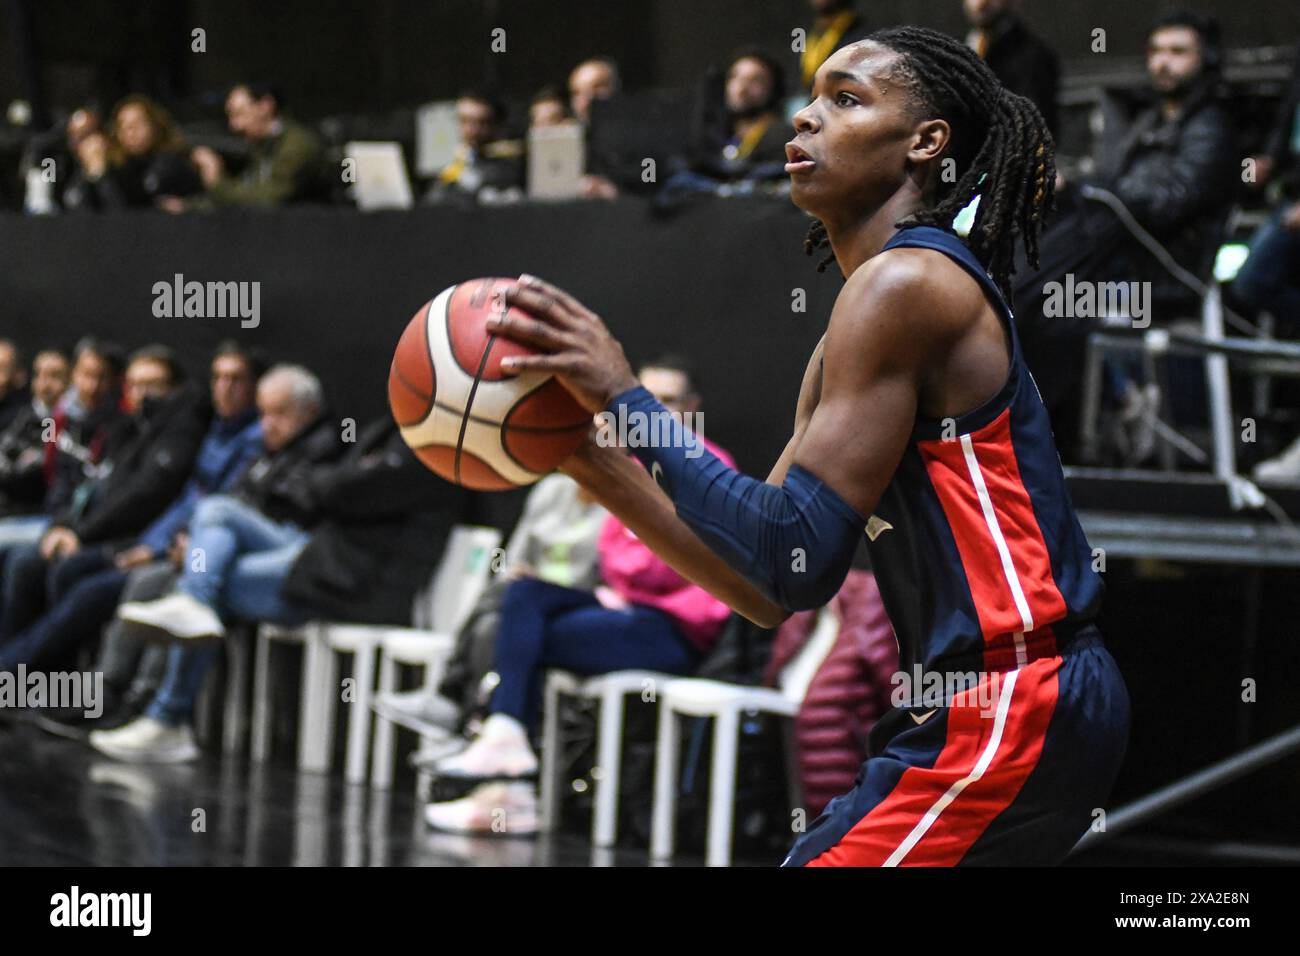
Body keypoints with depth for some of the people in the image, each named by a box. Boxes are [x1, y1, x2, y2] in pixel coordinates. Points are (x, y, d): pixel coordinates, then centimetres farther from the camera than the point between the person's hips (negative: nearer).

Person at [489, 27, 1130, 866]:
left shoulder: (904, 283, -13)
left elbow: (797, 563, -20)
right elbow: (769, 592, 16)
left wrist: (623, 395, -15)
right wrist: (587, 458, 10)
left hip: (1009, 707, -10)